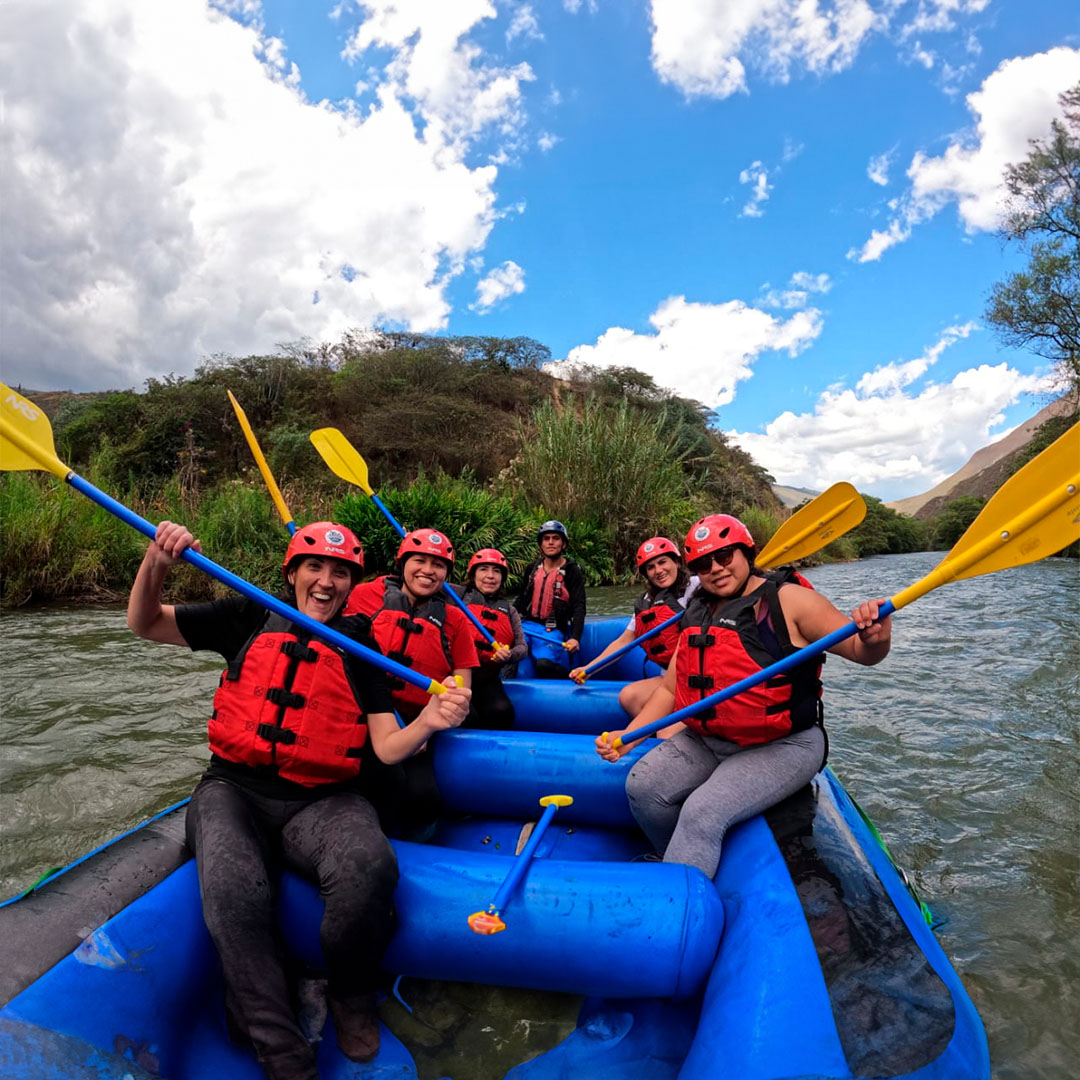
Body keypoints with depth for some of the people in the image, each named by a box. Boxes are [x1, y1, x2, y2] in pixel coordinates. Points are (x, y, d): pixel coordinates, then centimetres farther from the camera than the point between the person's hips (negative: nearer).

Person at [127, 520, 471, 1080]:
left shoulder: (360, 643, 7)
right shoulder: (252, 619, 9)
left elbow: (386, 748, 0)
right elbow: (145, 623, 12)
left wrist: (427, 722, -22)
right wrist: (156, 562, -8)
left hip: (320, 801, 0)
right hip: (234, 789, 1)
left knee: (369, 867, -31)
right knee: (234, 889, -32)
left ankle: (349, 995, 1)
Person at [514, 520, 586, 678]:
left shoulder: (573, 572, -1)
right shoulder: (532, 568, 13)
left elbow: (579, 607, -8)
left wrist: (575, 638, -22)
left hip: (554, 630, -4)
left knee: (545, 664, -29)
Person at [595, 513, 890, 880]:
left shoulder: (788, 600, -10)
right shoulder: (698, 617, 9)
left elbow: (861, 652, -11)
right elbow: (670, 689, 11)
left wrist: (874, 639, -36)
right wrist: (625, 738, 1)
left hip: (781, 748, -6)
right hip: (706, 741, 7)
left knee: (702, 814, -26)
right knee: (643, 786, -11)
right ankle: (694, 867, 12)